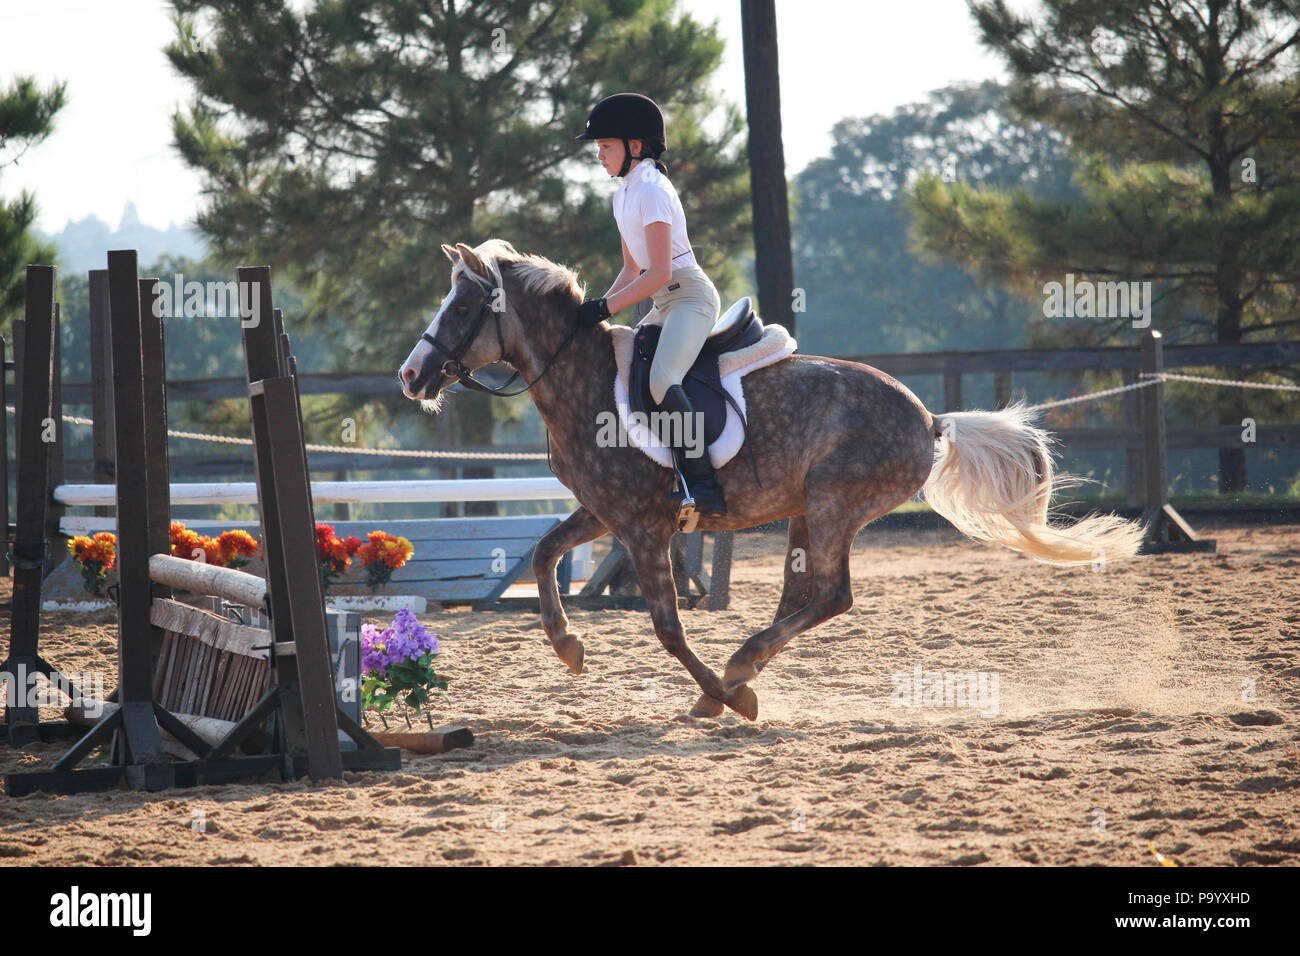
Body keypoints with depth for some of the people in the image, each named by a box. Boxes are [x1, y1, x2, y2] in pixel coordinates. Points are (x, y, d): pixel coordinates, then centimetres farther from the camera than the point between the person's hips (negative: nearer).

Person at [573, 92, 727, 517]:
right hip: (664, 305, 11)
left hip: (691, 297, -11)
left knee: (662, 379, -30)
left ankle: (703, 482, -34)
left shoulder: (651, 190, -15)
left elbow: (659, 272, -20)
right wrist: (598, 308, 8)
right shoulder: (623, 195, 15)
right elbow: (633, 268, 22)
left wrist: (605, 307, -20)